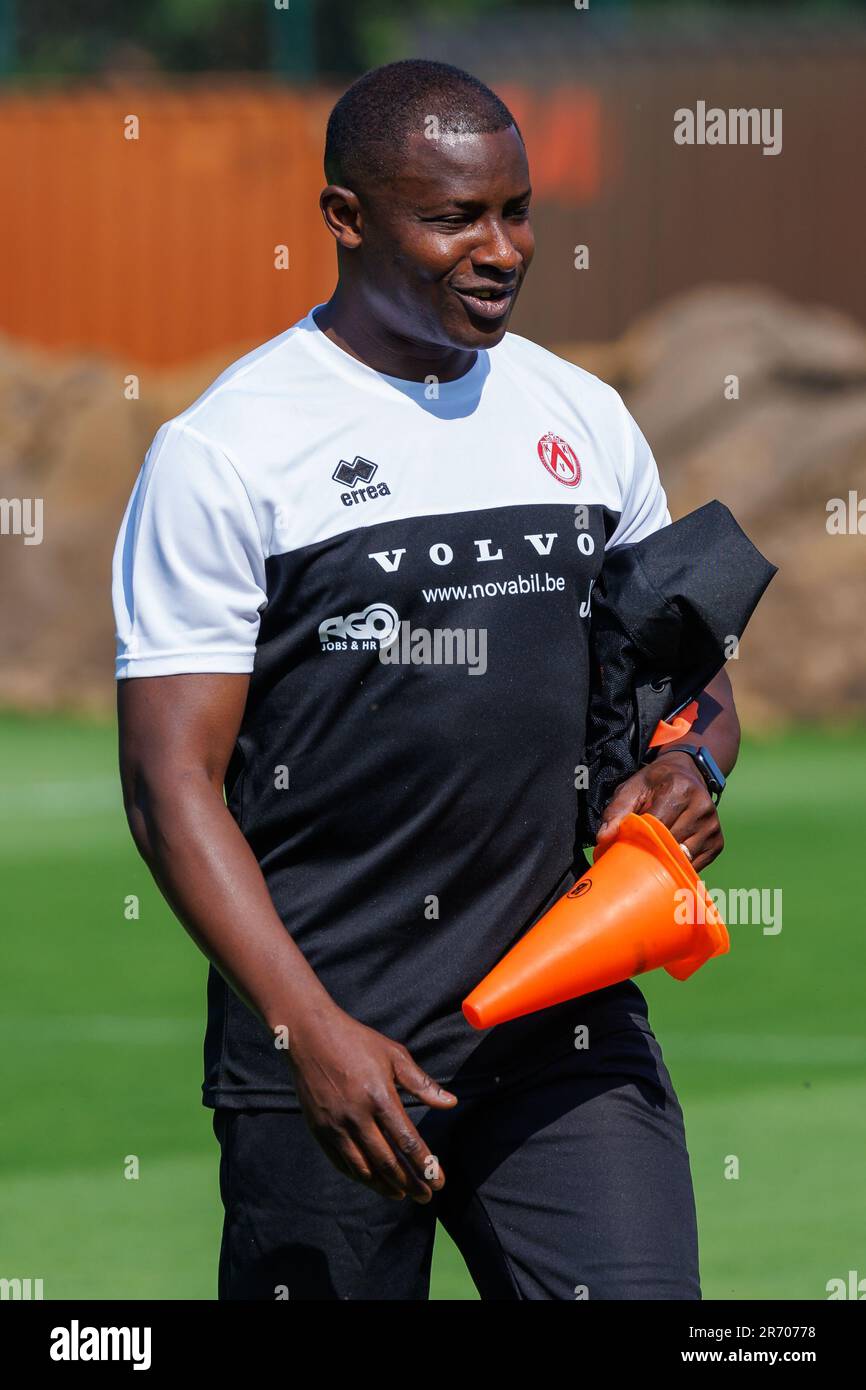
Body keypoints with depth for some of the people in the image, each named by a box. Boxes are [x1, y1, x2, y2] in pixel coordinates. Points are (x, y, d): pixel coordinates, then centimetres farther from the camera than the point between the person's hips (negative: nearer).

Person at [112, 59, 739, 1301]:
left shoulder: (584, 419, 11)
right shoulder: (224, 452, -5)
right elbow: (174, 781, -9)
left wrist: (685, 767, -2)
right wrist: (315, 1032, -20)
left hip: (570, 1017, 4)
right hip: (328, 1039, -3)